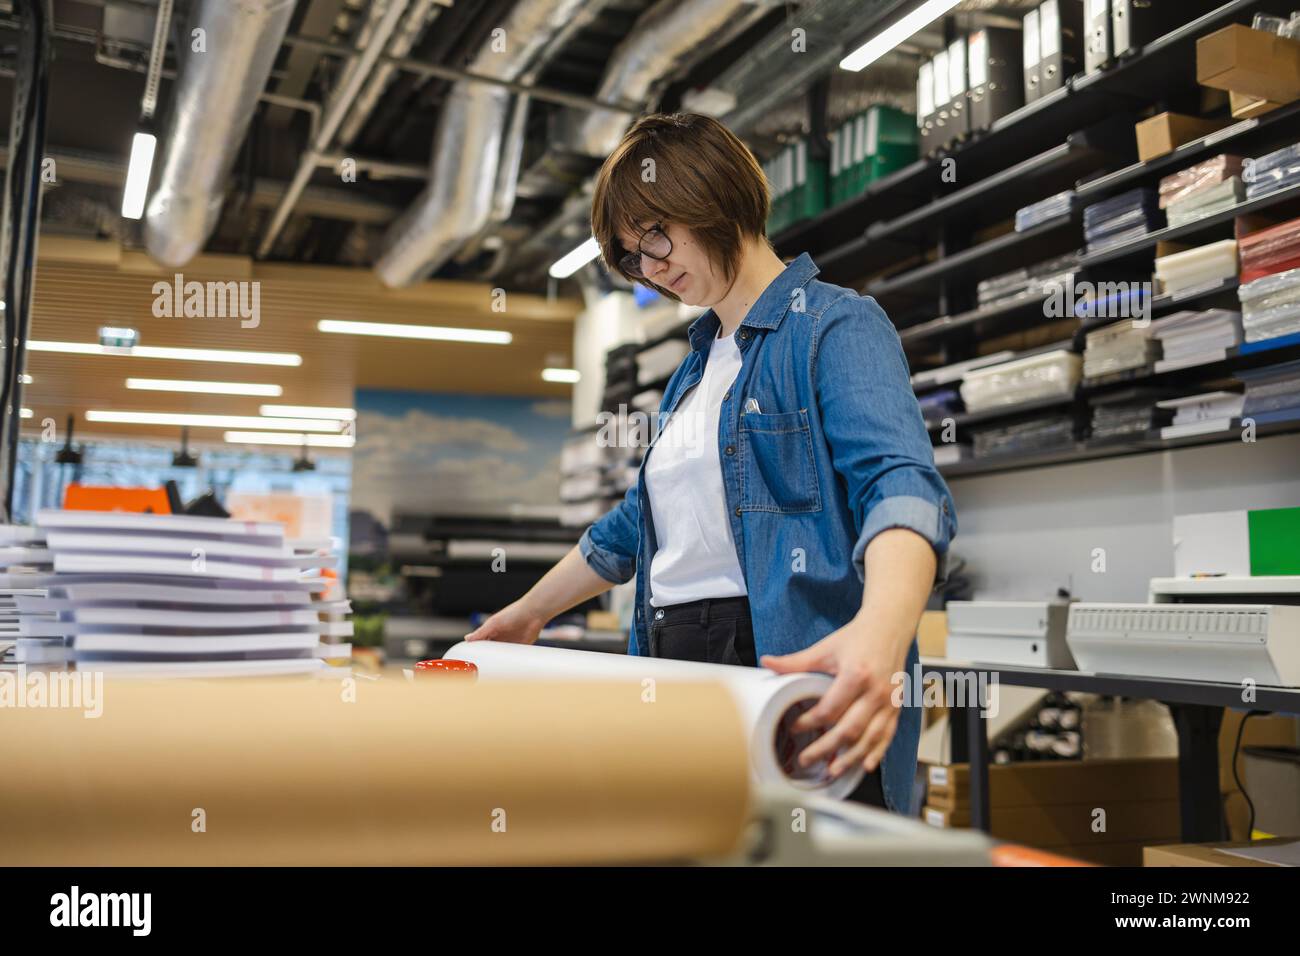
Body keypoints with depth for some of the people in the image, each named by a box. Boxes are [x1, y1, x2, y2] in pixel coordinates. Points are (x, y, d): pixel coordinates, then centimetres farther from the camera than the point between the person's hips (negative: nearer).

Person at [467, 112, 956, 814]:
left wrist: (880, 634, -42)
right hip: (671, 665, 7)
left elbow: (901, 484, -23)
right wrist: (528, 614, 33)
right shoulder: (696, 366, 20)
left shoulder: (835, 326, -5)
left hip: (793, 669, -7)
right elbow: (636, 527, 29)